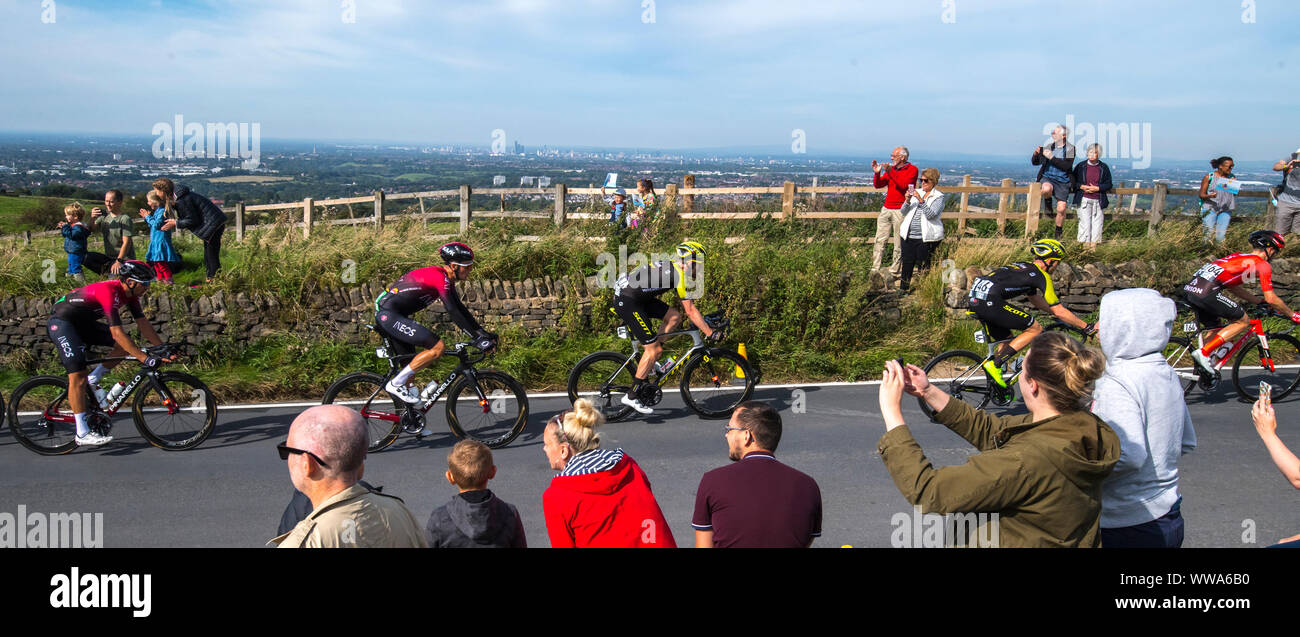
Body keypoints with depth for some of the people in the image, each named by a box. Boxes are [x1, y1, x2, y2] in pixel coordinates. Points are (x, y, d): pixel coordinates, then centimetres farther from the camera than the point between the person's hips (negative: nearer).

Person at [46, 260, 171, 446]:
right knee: (78, 375, -18)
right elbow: (117, 332, -37)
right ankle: (82, 434, -16)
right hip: (61, 322, -9)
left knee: (126, 345, -5)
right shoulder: (109, 291, -32)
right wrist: (145, 359, -40)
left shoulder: (129, 293, -5)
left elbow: (143, 324, 0)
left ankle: (93, 381, 9)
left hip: (83, 322, 9)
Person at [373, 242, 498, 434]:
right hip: (389, 315, -10)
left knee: (409, 369, 14)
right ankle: (396, 383, -10)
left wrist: (484, 333, 13)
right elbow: (454, 313, -22)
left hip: (387, 316, 10)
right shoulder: (440, 278, -18)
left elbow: (460, 309, 17)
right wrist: (478, 339, -21)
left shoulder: (446, 279, 12)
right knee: (438, 347, -17)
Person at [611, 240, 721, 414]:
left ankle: (648, 363, 11)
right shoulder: (678, 274, -14)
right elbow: (690, 310, -13)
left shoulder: (671, 268, 15)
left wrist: (702, 321, 29)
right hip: (626, 302, -9)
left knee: (674, 316, 8)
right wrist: (710, 333, -7)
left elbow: (688, 305, 27)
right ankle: (632, 396, 1)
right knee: (654, 349, -6)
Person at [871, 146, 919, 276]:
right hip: (886, 209, 6)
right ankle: (875, 269, 7)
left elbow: (904, 185, -18)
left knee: (899, 243, -3)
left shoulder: (912, 169, -2)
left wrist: (890, 172, -23)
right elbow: (877, 185, 10)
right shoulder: (891, 169, 15)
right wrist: (877, 173, -8)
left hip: (900, 211, -6)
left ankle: (895, 271, 4)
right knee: (880, 240, 3)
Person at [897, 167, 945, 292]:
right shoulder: (917, 193, 13)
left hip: (926, 238, -5)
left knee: (923, 265, -1)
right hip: (909, 235, 5)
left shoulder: (939, 197, -2)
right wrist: (908, 201, -10)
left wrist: (921, 200, -22)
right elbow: (904, 212, 9)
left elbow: (931, 214, -16)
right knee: (907, 263, 9)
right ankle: (903, 289, 19)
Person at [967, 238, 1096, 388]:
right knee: (1035, 329, 2)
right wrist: (1087, 327, 11)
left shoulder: (1024, 267, 28)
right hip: (989, 301, -9)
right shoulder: (1042, 275, 2)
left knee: (1006, 339, 22)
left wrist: (1061, 313, 43)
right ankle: (994, 363, -6)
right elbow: (1058, 311, 2)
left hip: (974, 297, 9)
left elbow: (1036, 300, 39)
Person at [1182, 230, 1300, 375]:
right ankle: (1204, 352, -4)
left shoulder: (1239, 257, 29)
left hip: (1189, 288, 8)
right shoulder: (1262, 264, 6)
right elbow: (1272, 299, 4)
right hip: (1206, 292, -8)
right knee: (1243, 321, 7)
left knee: (1215, 328, 22)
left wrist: (1259, 301, 39)